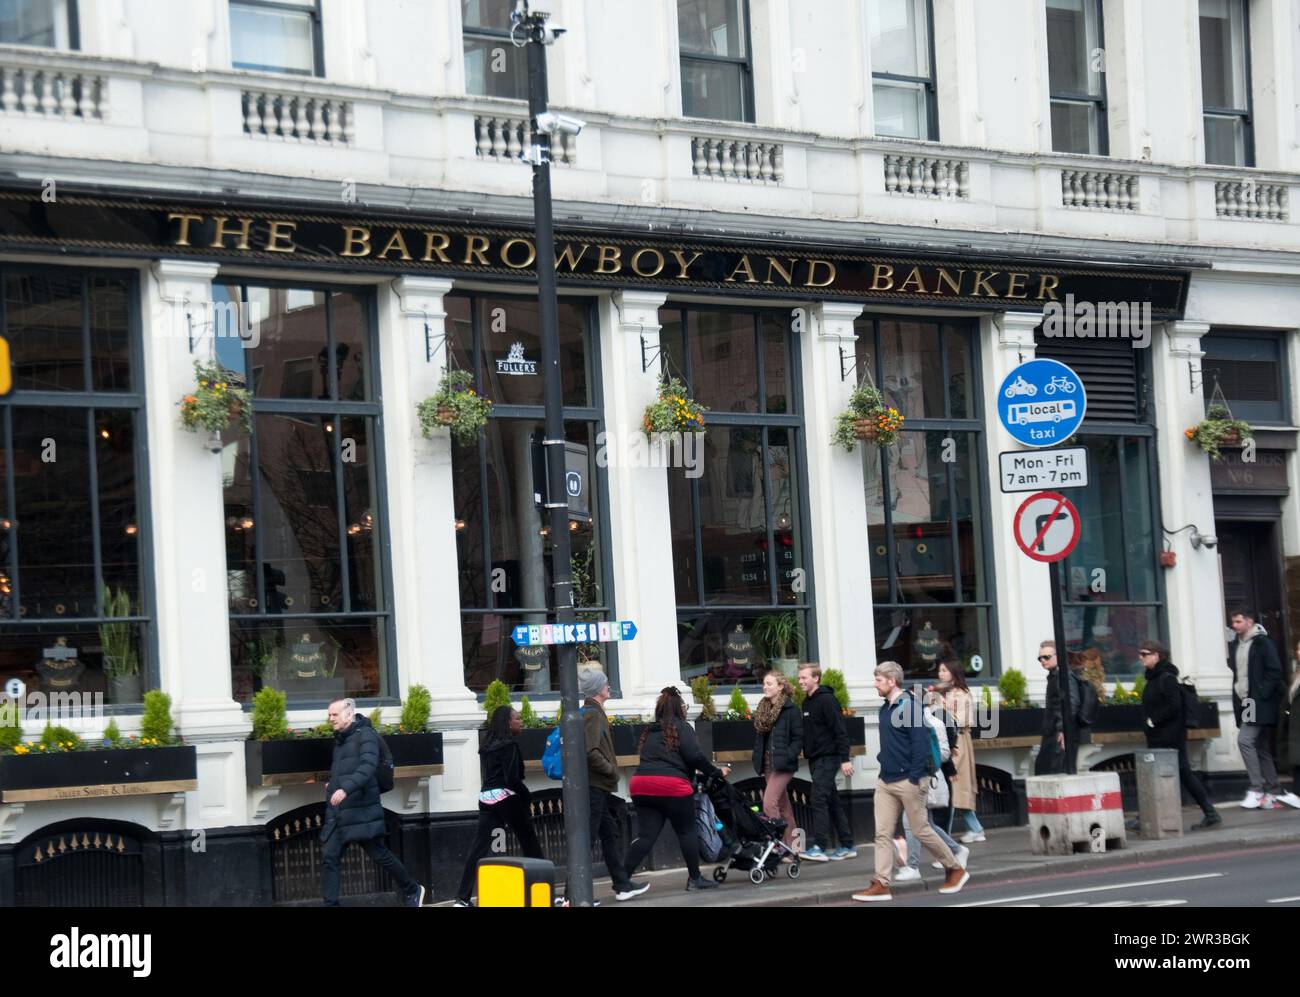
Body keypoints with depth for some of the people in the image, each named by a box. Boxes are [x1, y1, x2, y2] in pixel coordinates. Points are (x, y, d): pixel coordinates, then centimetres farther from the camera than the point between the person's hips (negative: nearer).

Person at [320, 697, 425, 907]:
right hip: (336, 814, 7)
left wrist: (346, 788, -37)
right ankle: (330, 904, -2)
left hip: (362, 812, -7)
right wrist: (332, 784, 14)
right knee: (329, 858, -3)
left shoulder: (366, 735, -9)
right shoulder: (340, 739, 16)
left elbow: (367, 766, -25)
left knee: (380, 855, 3)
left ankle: (412, 890, 22)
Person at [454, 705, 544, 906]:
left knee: (479, 847, 2)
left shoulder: (487, 746, 13)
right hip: (506, 798, -7)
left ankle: (462, 898, -5)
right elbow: (512, 778, -17)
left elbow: (488, 774, 13)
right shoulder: (509, 745, -10)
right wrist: (526, 794, -2)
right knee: (529, 843, 7)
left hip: (486, 798, 7)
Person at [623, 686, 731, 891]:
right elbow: (694, 755, -9)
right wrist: (717, 772, 1)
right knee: (687, 832, 9)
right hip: (672, 785, -6)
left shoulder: (651, 730, 22)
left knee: (646, 835, 4)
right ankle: (695, 878, 13)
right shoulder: (682, 728, 2)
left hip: (642, 784, 6)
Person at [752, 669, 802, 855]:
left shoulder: (790, 710, -9)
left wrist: (787, 756, -19)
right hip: (767, 763, 7)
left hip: (782, 764, -7)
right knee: (783, 806, 12)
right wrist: (758, 759, 8)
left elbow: (799, 738, -10)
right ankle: (789, 846, 17)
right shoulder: (762, 709, 12)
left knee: (769, 802, -16)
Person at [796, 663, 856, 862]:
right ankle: (847, 846, 15)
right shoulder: (807, 702, 14)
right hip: (814, 759, 9)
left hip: (827, 758, -9)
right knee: (832, 801, 11)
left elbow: (840, 731, -17)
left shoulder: (827, 700, -13)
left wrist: (845, 759, -21)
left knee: (819, 800, -14)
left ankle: (820, 847, -15)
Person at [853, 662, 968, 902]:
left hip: (907, 781, -8)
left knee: (921, 830, 1)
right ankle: (881, 884, 1)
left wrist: (914, 778, -20)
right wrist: (884, 764, 14)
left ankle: (955, 869, 16)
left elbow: (920, 743, -17)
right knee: (883, 833, 1)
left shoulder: (909, 706, -13)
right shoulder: (885, 709, 12)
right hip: (885, 781, 8)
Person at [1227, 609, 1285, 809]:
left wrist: (1262, 693, -16)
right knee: (1261, 748, 9)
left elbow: (1274, 671, -12)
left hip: (1259, 702, -8)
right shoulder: (1235, 645, 15)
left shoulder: (1262, 642, -8)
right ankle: (1273, 791, 13)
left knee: (1245, 740, -18)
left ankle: (1256, 789, -15)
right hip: (1244, 702, 8)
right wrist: (1238, 699, 11)